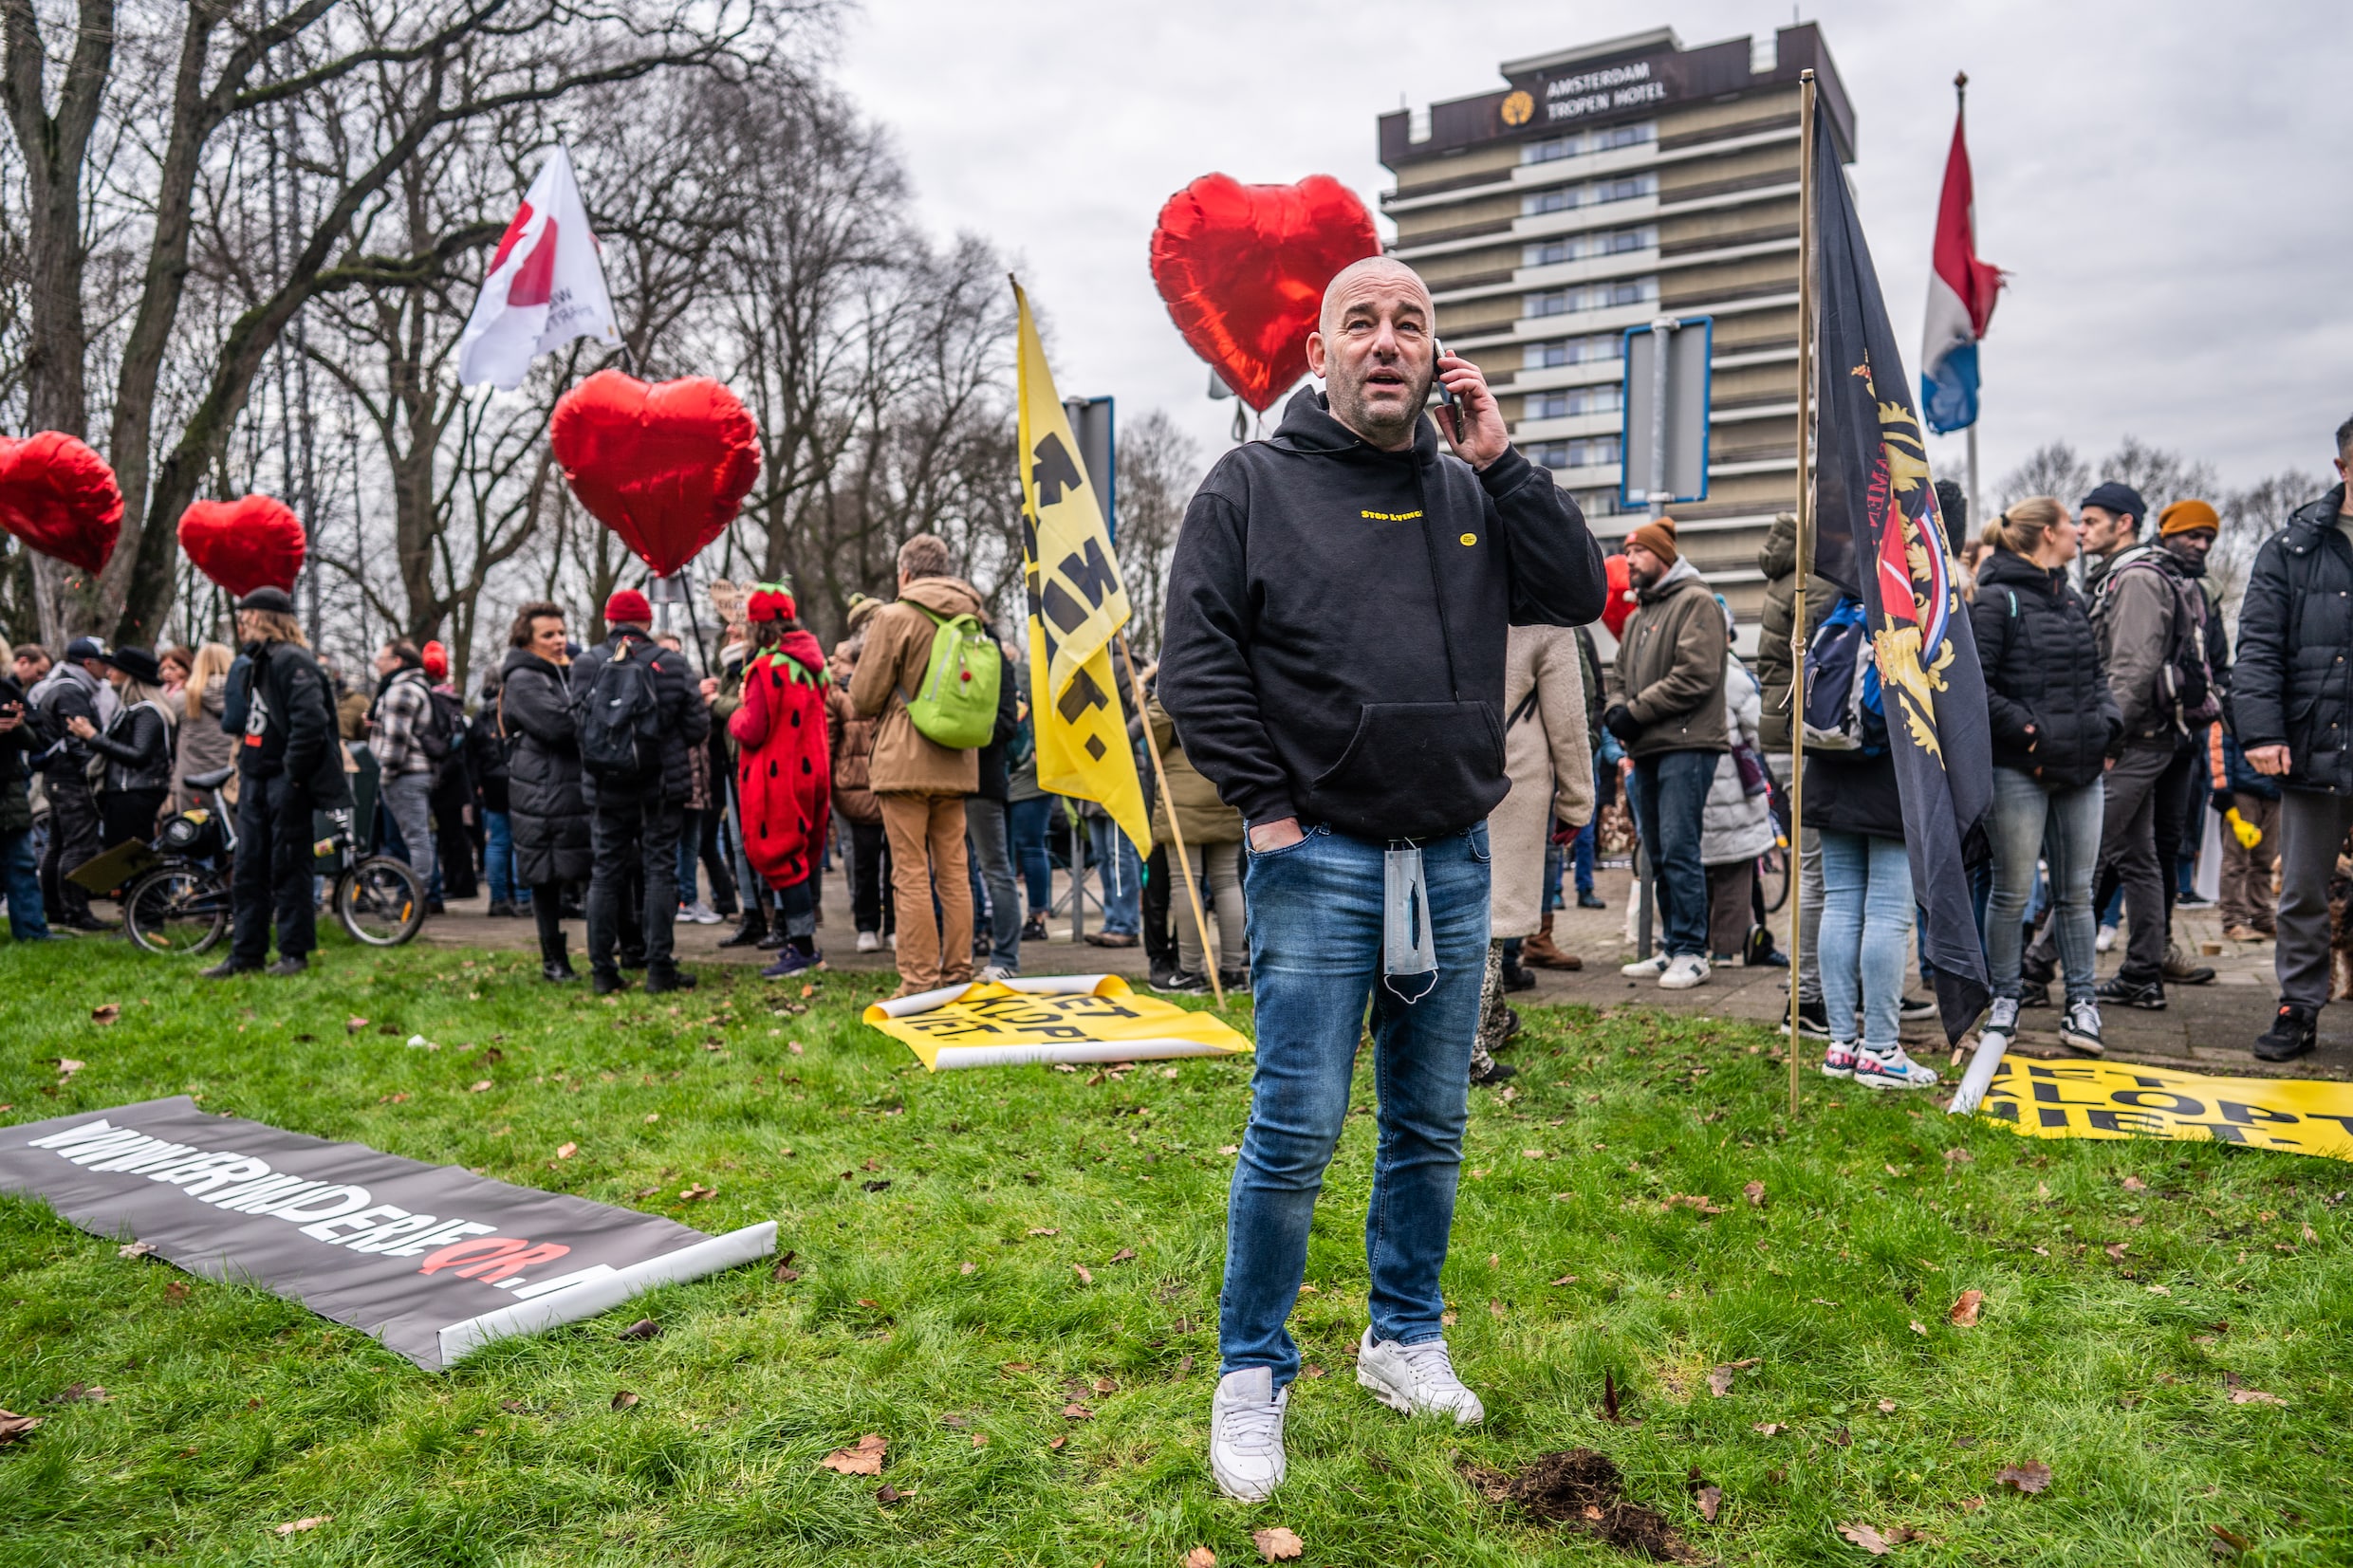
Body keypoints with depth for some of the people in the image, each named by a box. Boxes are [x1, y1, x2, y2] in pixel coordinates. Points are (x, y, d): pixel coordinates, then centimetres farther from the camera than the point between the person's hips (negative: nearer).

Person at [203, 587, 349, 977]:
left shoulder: (292, 660, -13)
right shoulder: (254, 662, 17)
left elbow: (311, 719, -24)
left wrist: (293, 772, -20)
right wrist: (245, 766, 13)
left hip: (285, 783, -9)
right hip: (255, 781, 9)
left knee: (288, 868, -2)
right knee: (248, 871, 11)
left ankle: (294, 952, 7)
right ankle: (246, 954, 17)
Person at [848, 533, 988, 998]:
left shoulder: (894, 617, -7)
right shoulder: (972, 619, 10)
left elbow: (863, 699, -5)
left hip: (904, 763, -6)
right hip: (956, 763, 6)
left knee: (911, 876, -3)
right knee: (954, 872, 10)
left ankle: (920, 980, -2)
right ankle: (958, 972, 13)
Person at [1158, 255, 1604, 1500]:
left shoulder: (1470, 492, 12)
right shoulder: (1252, 485, -1)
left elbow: (1580, 594, 3)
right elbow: (1197, 663, -6)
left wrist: (1498, 462, -2)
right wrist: (1268, 809, -11)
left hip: (1452, 859, 5)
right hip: (1317, 861, -4)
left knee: (1431, 1126, 14)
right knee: (1294, 1132, -2)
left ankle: (1406, 1338, 32)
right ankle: (1251, 1374, 16)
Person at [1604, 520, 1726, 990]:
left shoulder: (1695, 601, -5)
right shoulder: (1640, 613, 22)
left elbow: (1695, 675, -16)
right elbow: (1621, 674, 22)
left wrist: (1636, 711, -13)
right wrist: (1616, 709, -1)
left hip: (1685, 745, -9)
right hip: (1647, 749, 9)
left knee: (1679, 850, -11)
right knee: (1658, 855, 10)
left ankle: (1691, 953, -5)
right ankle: (1671, 950, 17)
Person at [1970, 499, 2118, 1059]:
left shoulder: (2072, 602, 17)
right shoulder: (1995, 601, -7)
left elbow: (2096, 675, 21)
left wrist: (2108, 725, 5)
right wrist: (2025, 731, -16)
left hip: (2082, 770, 7)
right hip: (2019, 770, -7)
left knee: (2076, 891, 10)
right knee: (2014, 891, 1)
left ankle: (2082, 1002, 18)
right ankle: (2005, 999, 14)